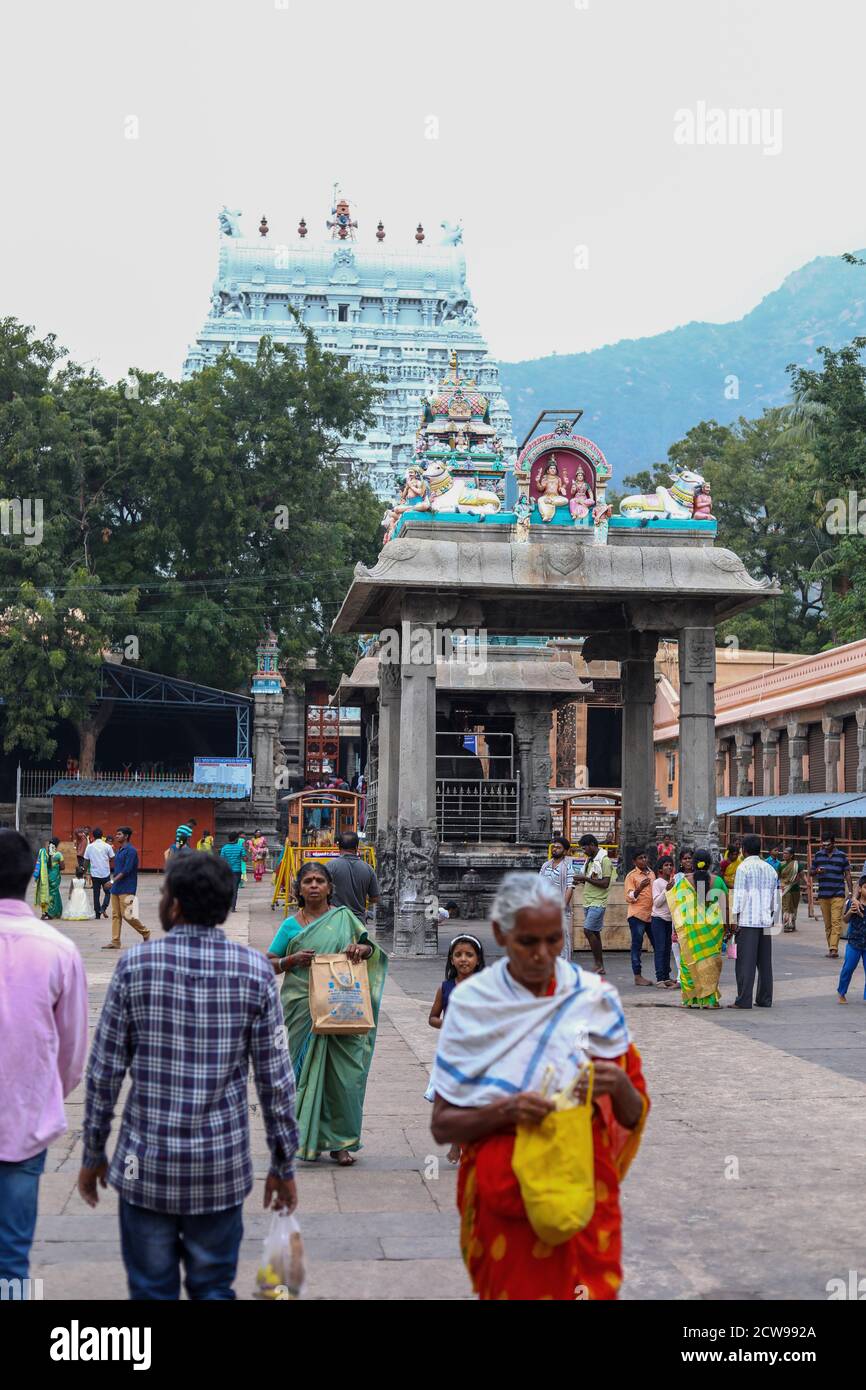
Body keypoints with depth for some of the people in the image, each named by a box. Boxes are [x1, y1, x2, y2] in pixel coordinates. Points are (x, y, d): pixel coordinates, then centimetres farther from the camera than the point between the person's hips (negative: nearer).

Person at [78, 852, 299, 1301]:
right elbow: (275, 1079, -3)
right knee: (213, 1290, 12)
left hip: (146, 1164, -1)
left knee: (152, 1291, 9)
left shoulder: (136, 964, -7)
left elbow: (104, 1071, -4)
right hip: (221, 1168, 1)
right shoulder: (255, 970, -5)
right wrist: (283, 1165, 7)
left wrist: (93, 1154, 8)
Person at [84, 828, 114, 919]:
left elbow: (86, 861, 2)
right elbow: (112, 858, -2)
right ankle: (103, 908, -10)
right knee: (107, 892, 12)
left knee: (96, 894, 8)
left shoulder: (90, 847, -1)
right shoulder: (107, 846, -6)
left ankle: (97, 914, 8)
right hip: (106, 873, -1)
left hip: (94, 874, 1)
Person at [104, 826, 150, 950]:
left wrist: (113, 881, -21)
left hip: (126, 888, -9)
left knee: (127, 915, -9)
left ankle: (146, 933, 8)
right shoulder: (119, 850, 15)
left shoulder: (131, 851, -13)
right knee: (115, 915, 6)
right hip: (116, 888, 9)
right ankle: (115, 942, 7)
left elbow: (126, 870, -19)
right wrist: (113, 881, 14)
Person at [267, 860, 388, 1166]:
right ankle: (307, 1139, 12)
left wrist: (361, 950, -10)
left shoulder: (343, 918, 8)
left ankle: (340, 1142, 4)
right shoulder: (291, 925, 7)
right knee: (306, 1070, 1)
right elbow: (268, 964, 8)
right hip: (303, 1007, 0)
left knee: (344, 1073, -4)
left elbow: (371, 947, 13)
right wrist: (292, 960, -10)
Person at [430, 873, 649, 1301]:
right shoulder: (472, 1003, -6)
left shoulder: (596, 998, -3)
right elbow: (442, 1126, -6)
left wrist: (620, 1085, -21)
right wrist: (504, 1110, -24)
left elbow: (633, 1118, 1)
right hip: (502, 1191, -1)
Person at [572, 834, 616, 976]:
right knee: (594, 933, 7)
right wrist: (581, 880, 5)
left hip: (598, 902, -9)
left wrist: (586, 878, -19)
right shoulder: (589, 860, 17)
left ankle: (599, 964, -9)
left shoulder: (605, 861, -11)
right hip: (588, 901, 9)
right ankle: (599, 966, 10)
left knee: (588, 930, -15)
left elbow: (605, 883, -18)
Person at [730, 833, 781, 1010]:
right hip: (766, 921, 6)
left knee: (746, 962, -5)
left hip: (748, 921, -6)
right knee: (765, 962, 10)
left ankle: (744, 1000, -8)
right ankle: (765, 999, 12)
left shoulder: (744, 868, -6)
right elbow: (775, 897, 15)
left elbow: (739, 896, -10)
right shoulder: (770, 869, 13)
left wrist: (735, 918, -7)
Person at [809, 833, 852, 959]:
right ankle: (831, 948, 12)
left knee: (836, 922, -12)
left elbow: (847, 874, 6)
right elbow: (811, 873, 16)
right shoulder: (818, 855, 11)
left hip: (838, 895, -3)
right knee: (827, 924, 6)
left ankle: (834, 949, -18)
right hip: (823, 895, 3)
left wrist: (850, 891, -1)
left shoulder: (842, 856, 4)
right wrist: (817, 871, -8)